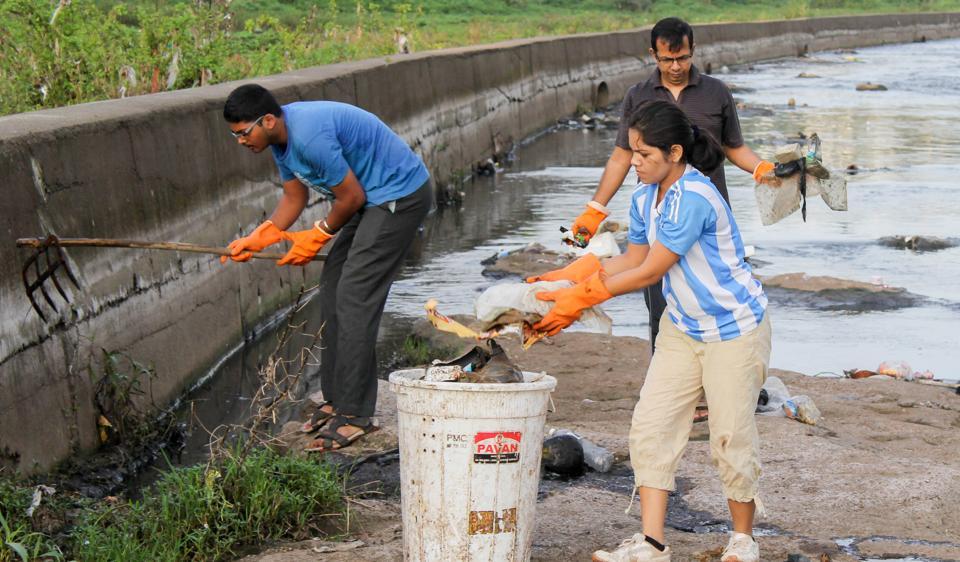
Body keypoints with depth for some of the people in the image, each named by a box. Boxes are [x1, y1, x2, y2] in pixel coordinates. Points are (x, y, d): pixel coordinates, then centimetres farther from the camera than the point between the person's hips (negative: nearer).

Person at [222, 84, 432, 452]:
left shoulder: (310, 135, -28)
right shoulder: (281, 137, 4)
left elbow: (351, 197, -20)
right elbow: (294, 198, 15)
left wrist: (318, 236, -4)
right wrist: (258, 239, 3)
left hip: (401, 196, -10)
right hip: (375, 199, 10)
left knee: (354, 297, -13)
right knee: (332, 288, 9)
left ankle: (355, 414, -10)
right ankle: (336, 398, 16)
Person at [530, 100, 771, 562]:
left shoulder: (694, 199, -28)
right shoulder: (645, 197, 0)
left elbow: (651, 271, -24)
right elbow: (634, 258, 9)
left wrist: (583, 298, -19)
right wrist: (575, 275, -4)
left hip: (735, 329, -8)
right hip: (682, 327, 8)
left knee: (731, 438, 0)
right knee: (651, 425, 0)